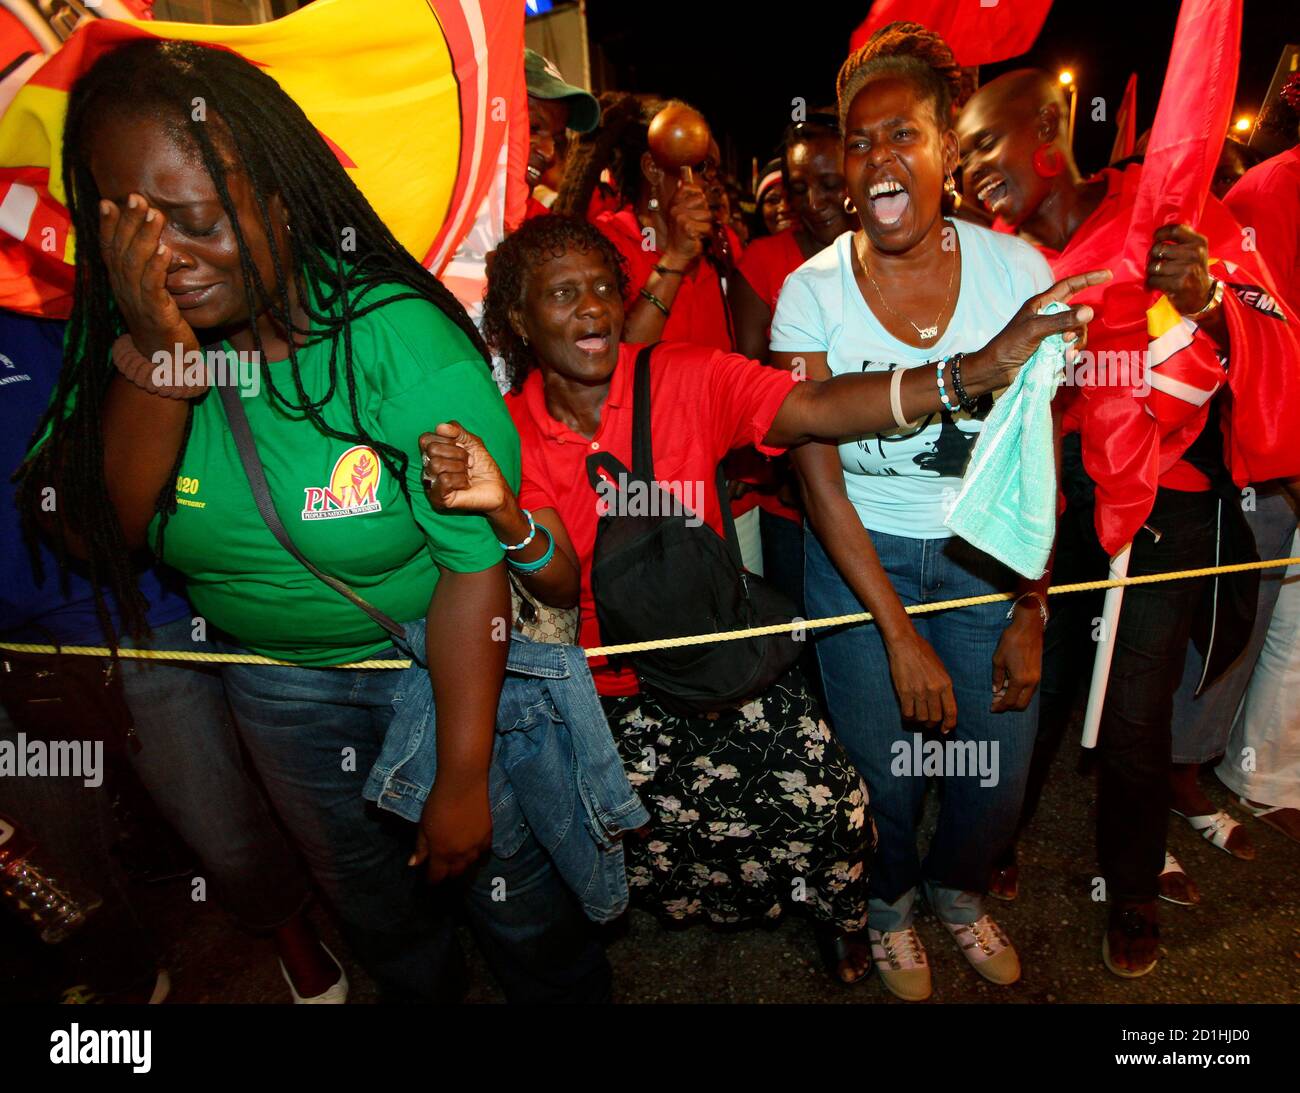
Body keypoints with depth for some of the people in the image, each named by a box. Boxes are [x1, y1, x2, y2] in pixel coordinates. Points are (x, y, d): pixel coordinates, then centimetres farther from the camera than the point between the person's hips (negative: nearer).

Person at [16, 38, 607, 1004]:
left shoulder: (398, 339, -28)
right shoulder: (123, 329, -13)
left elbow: (475, 565, -26)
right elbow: (98, 534, -19)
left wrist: (464, 777, -20)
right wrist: (154, 359, -34)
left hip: (442, 659, -4)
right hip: (274, 675, 5)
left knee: (514, 889, 15)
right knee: (369, 895, 27)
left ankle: (566, 994, 48)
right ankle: (424, 993, 59)